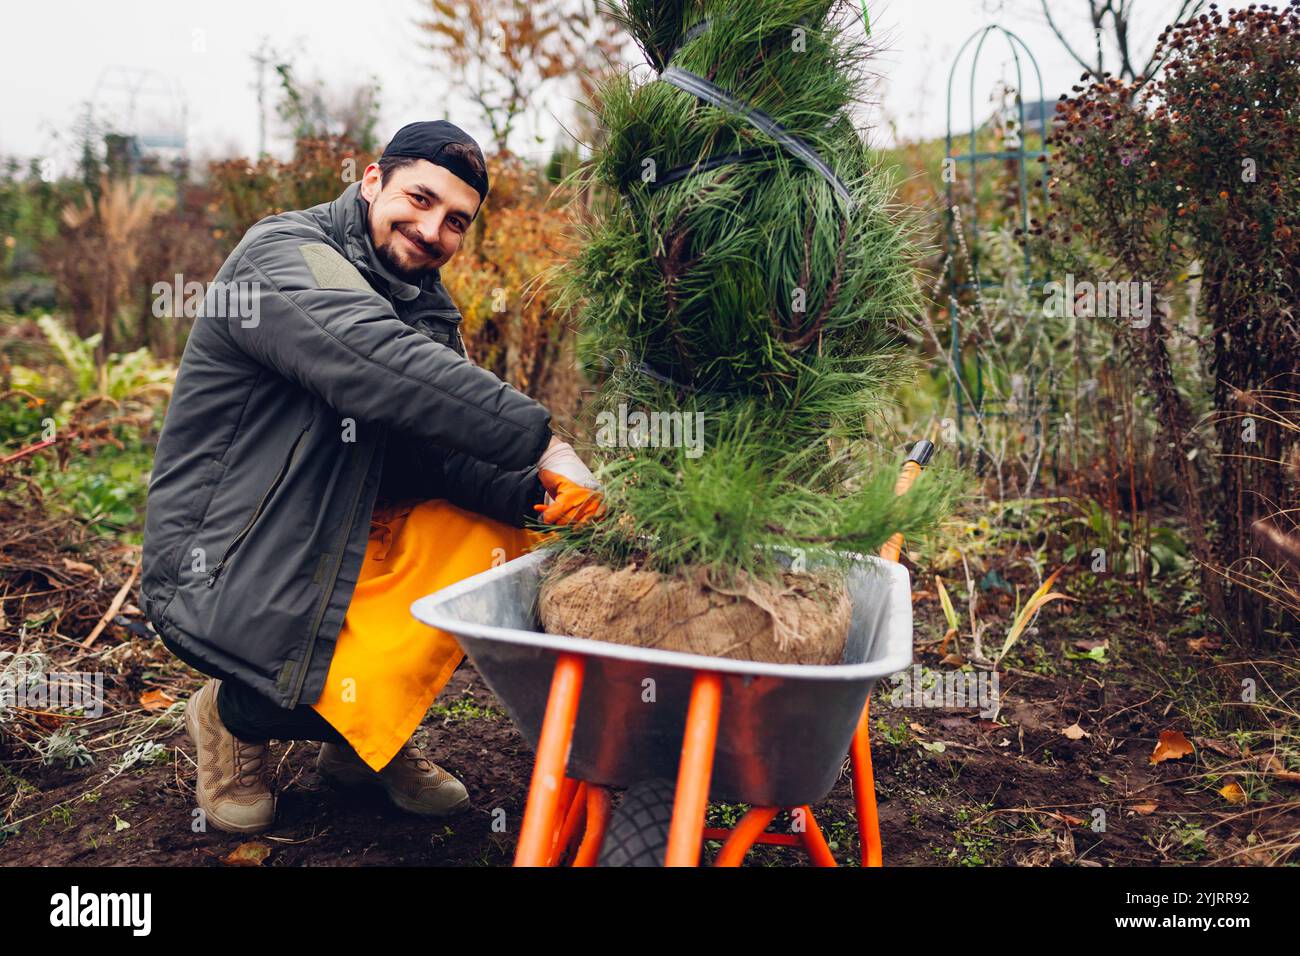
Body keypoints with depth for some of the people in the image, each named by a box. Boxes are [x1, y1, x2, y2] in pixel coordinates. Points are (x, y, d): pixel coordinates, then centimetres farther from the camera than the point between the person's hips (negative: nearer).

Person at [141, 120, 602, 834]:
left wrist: (533, 492, -21)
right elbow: (378, 363, -35)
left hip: (343, 549, 8)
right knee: (366, 691, -25)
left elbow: (450, 455, 0)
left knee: (500, 536, -7)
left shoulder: (424, 305, 11)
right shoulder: (283, 257, -15)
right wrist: (542, 441, -35)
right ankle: (234, 715, 9)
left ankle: (360, 736, 8)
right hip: (227, 580, -8)